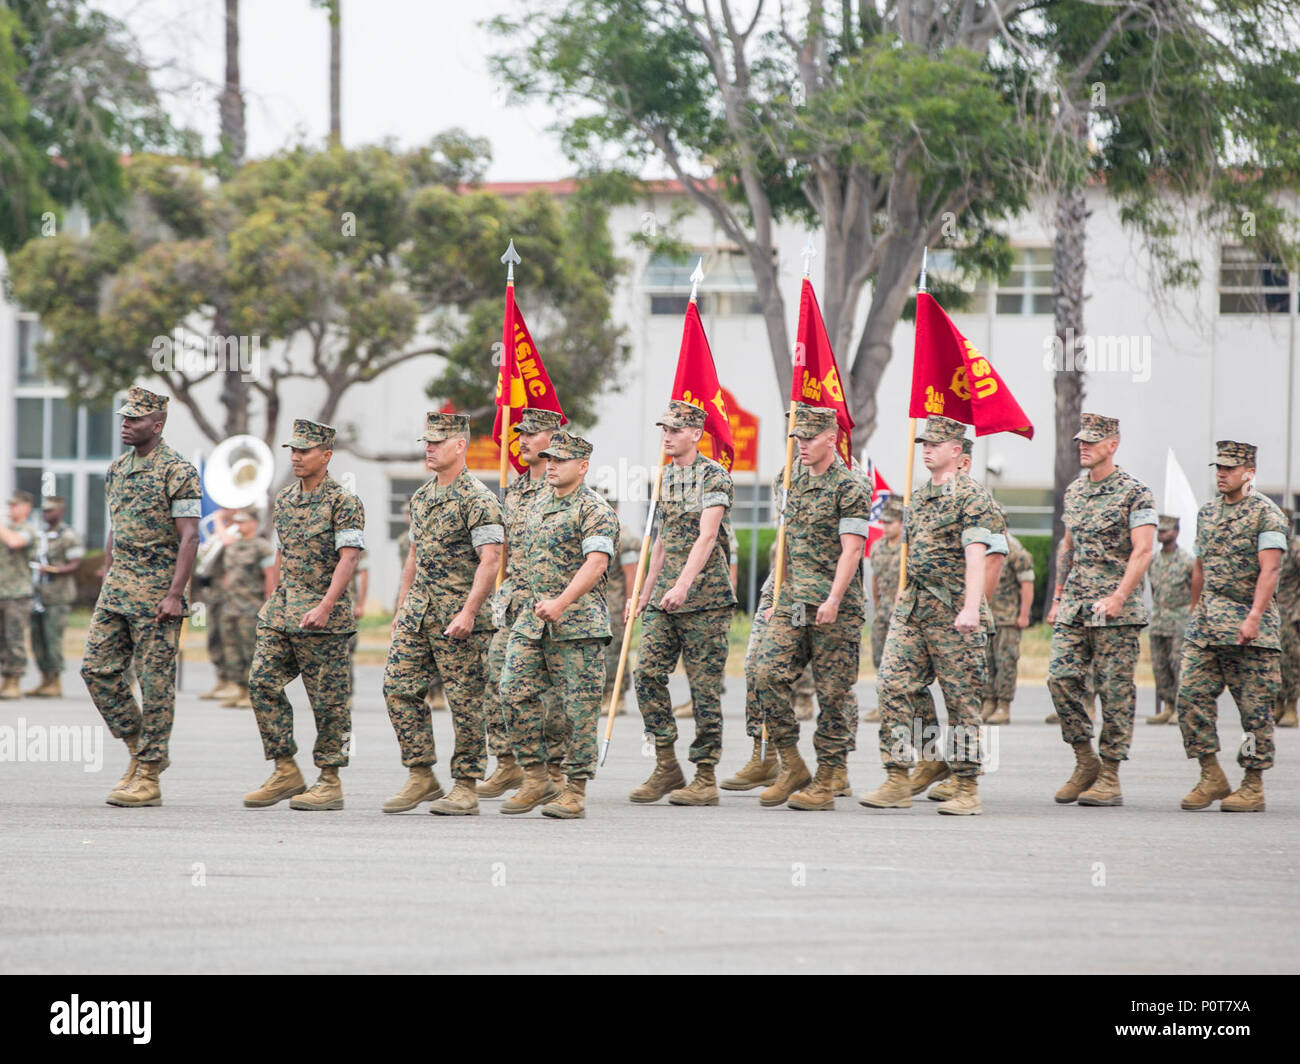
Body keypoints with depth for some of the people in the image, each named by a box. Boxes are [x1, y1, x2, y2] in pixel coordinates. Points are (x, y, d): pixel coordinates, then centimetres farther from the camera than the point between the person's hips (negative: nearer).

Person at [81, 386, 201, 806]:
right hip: (116, 587, 8)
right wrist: (106, 580, 18)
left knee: (156, 682, -3)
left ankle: (148, 779, 0)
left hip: (157, 589, -8)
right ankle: (140, 748, 16)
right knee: (97, 669, 2)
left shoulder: (178, 472, -10)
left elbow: (189, 537, -14)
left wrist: (175, 595, -20)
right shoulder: (117, 470, 13)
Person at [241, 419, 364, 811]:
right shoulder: (284, 499, 13)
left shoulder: (343, 502, -9)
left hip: (323, 617, -7)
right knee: (262, 683, -1)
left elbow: (348, 558, -16)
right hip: (280, 610, 7)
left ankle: (330, 782, 5)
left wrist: (324, 608, -25)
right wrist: (276, 602, 18)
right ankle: (286, 773, 6)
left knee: (328, 698, -2)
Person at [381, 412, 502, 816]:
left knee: (464, 701, -3)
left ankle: (466, 789, 3)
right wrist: (401, 608, 18)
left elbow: (490, 560, -17)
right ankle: (421, 778, 8)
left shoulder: (478, 500, -11)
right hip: (418, 611, 8)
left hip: (459, 613, -8)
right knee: (398, 687, 0)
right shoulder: (421, 497, 15)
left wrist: (468, 612, -24)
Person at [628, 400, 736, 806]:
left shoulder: (714, 476, -8)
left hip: (706, 596, -7)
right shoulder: (666, 478, 15)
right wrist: (645, 593, 21)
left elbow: (706, 536, -19)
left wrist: (683, 585, -29)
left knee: (704, 686, -3)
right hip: (665, 599, 7)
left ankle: (705, 779, 2)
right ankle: (666, 768, 7)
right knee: (648, 675, -2)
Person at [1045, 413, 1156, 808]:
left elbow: (1142, 552, -13)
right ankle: (1085, 762, 9)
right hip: (1074, 607, 6)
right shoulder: (1074, 490, 14)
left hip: (1116, 611, -6)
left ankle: (1110, 778, 1)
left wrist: (1118, 597, -22)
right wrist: (1057, 598, 18)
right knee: (1060, 678, -5)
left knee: (1114, 689, -3)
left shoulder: (1135, 492, -6)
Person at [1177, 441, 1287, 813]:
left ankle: (1253, 787, 6)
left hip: (1250, 624, -6)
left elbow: (1269, 569, -16)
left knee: (1254, 706, -1)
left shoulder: (1266, 513, -7)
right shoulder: (1207, 513, 14)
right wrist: (1194, 614, 22)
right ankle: (1211, 778, 2)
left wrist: (1254, 617, -26)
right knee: (1191, 694, -6)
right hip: (1206, 623, 6)